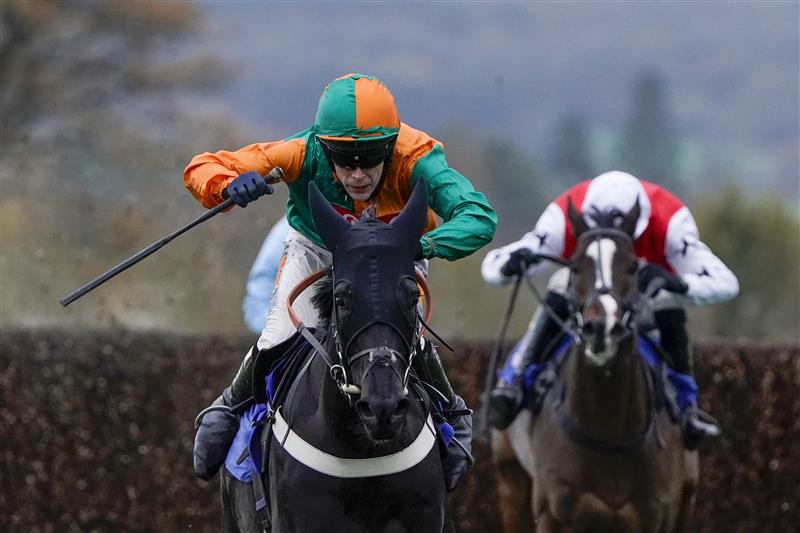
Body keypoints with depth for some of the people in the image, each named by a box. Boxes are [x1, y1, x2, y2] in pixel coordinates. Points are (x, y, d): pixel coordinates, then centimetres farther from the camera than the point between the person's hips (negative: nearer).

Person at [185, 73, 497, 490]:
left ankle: (451, 417, 16)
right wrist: (230, 185, -58)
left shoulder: (415, 159, -41)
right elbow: (201, 169, -34)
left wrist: (424, 245, -69)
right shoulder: (305, 156, -38)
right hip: (315, 251, 1)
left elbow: (479, 217, -51)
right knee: (279, 341, -14)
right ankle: (230, 409, 22)